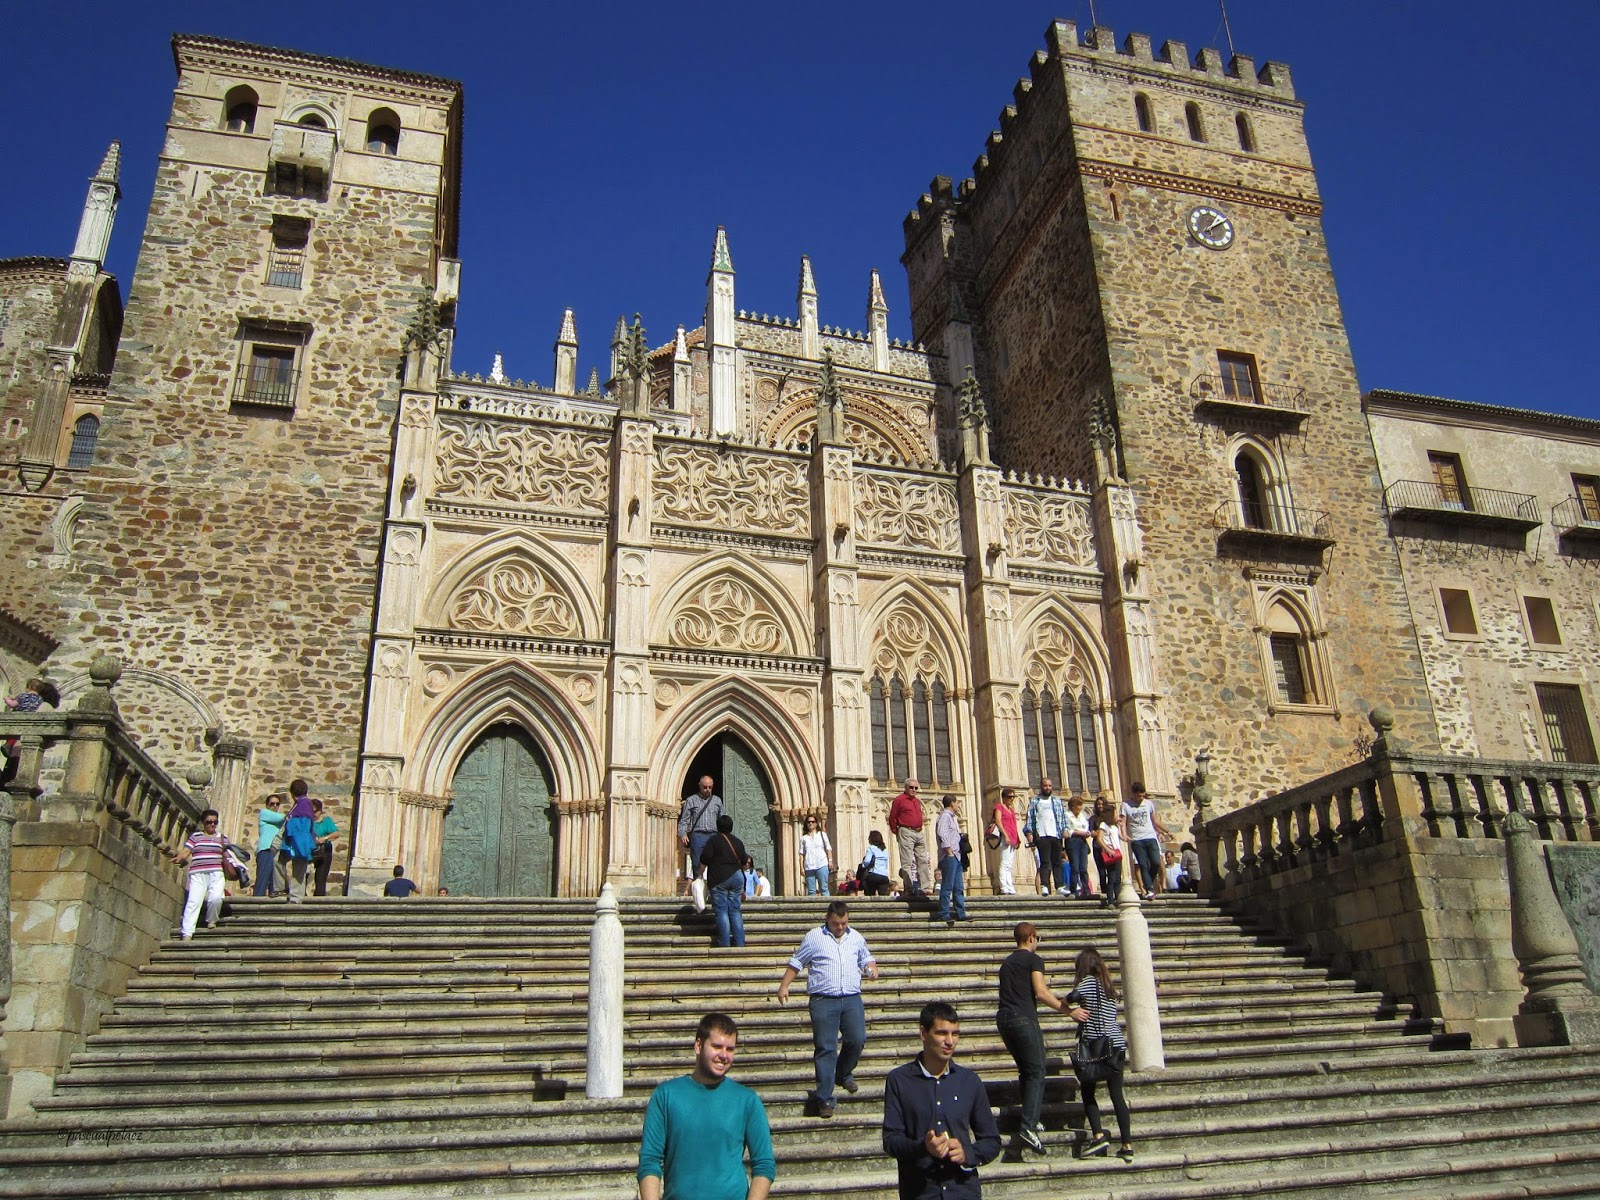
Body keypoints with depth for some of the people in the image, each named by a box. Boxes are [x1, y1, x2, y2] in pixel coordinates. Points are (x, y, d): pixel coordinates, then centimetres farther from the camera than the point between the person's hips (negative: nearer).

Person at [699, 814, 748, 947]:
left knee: (722, 912, -3)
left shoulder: (714, 840, -3)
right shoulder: (738, 842, 13)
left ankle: (724, 945, -8)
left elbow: (704, 859, -13)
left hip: (719, 879, -5)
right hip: (737, 877, 5)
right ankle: (739, 943, 1)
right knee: (735, 911, 7)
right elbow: (744, 863, 18)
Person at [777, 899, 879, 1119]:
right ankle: (824, 1098, 4)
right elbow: (796, 963, 5)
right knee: (825, 1048, -4)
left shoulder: (856, 938, 14)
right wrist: (784, 986, -2)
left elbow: (866, 959, 26)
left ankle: (844, 1074, 29)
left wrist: (872, 968, 3)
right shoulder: (814, 937, 1)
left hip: (852, 999, 4)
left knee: (857, 1040, -1)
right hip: (823, 1000, -4)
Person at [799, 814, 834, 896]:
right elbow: (801, 853, 9)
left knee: (824, 888, -6)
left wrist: (830, 860, -4)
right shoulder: (804, 838, 14)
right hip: (809, 867, 1)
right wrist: (801, 867, 1)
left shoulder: (822, 834, 13)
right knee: (811, 890, -2)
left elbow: (828, 848, 8)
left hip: (822, 865, -1)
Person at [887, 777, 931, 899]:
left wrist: (919, 828, 15)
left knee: (923, 861, 6)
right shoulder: (899, 800, -3)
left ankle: (923, 889, 9)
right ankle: (910, 890, -6)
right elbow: (892, 818, -3)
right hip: (906, 832, -8)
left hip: (919, 833, 8)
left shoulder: (917, 801, 19)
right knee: (907, 862, -6)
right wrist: (896, 832, 0)